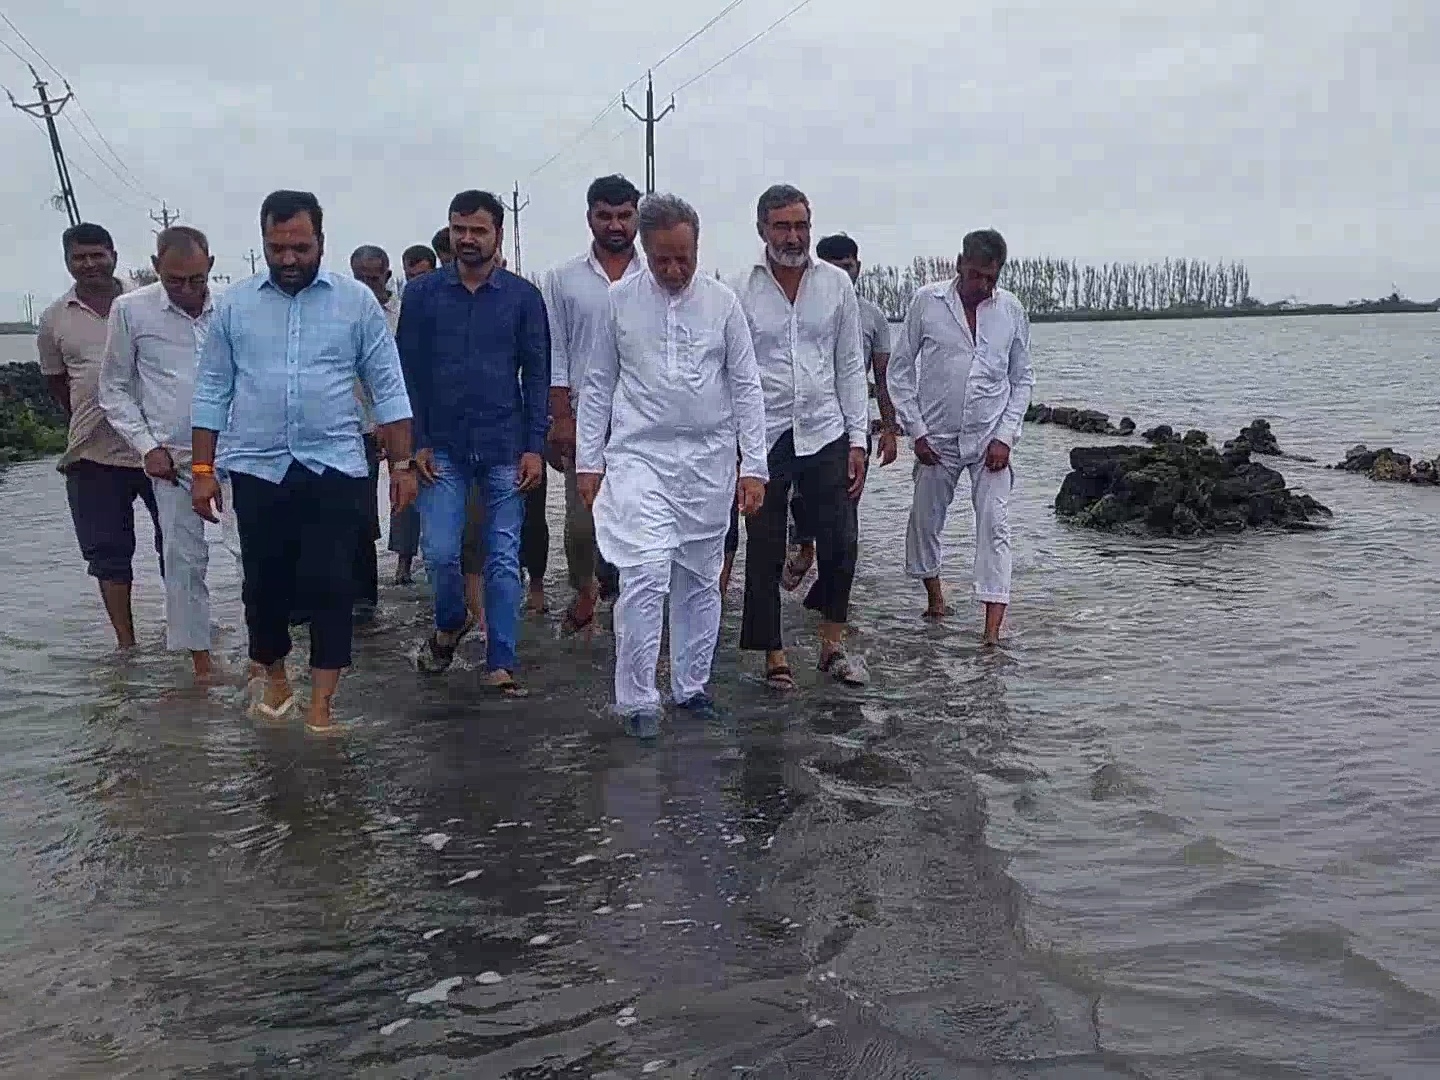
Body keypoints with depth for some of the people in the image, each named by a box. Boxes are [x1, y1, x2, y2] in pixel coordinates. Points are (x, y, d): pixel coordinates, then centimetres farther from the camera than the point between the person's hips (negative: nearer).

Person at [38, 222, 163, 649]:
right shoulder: (55, 318, 5)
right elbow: (55, 379, 17)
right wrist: (90, 419, 12)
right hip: (94, 454, 2)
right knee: (107, 551, 6)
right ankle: (126, 643, 16)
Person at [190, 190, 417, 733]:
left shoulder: (357, 301, 1)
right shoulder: (233, 304, 5)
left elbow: (388, 388, 2)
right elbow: (212, 391, 7)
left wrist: (402, 465, -2)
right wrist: (202, 469, 4)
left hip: (335, 467, -1)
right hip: (258, 468, 2)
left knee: (330, 584, -2)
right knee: (265, 583, 9)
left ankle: (321, 700, 8)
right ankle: (271, 672, 33)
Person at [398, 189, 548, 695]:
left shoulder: (522, 296, 3)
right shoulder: (422, 293, 4)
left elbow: (537, 374, 4)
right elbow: (408, 371, 5)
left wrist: (534, 446, -4)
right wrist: (416, 442, -3)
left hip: (505, 448, 0)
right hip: (443, 447, 0)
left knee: (504, 560, 2)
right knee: (440, 551, -4)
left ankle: (501, 664, 10)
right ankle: (449, 624, 26)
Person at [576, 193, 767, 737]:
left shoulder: (722, 301, 1)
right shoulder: (618, 299, 0)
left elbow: (746, 387, 4)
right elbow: (597, 386, 6)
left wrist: (754, 465, -1)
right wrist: (588, 461, 2)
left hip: (709, 461, 2)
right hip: (640, 458, -2)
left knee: (700, 580, 10)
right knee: (645, 576, -14)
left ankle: (691, 686, 24)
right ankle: (637, 700, -4)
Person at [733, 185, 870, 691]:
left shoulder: (836, 284, 5)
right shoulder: (741, 291, -3)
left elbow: (850, 366, 8)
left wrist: (858, 439, 2)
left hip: (826, 433, 2)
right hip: (763, 438, -2)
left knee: (840, 542, 1)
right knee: (765, 553, 5)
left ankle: (833, 644, 19)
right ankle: (774, 654, 17)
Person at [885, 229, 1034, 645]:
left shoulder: (1011, 310, 0)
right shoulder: (927, 302, -5)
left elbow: (1023, 378, 7)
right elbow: (901, 369, 0)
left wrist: (1005, 435, -5)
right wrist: (916, 431, -5)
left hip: (990, 438, 0)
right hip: (937, 438, 0)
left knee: (994, 526, -8)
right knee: (925, 519, 10)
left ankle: (993, 631, -11)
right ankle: (935, 595, 36)